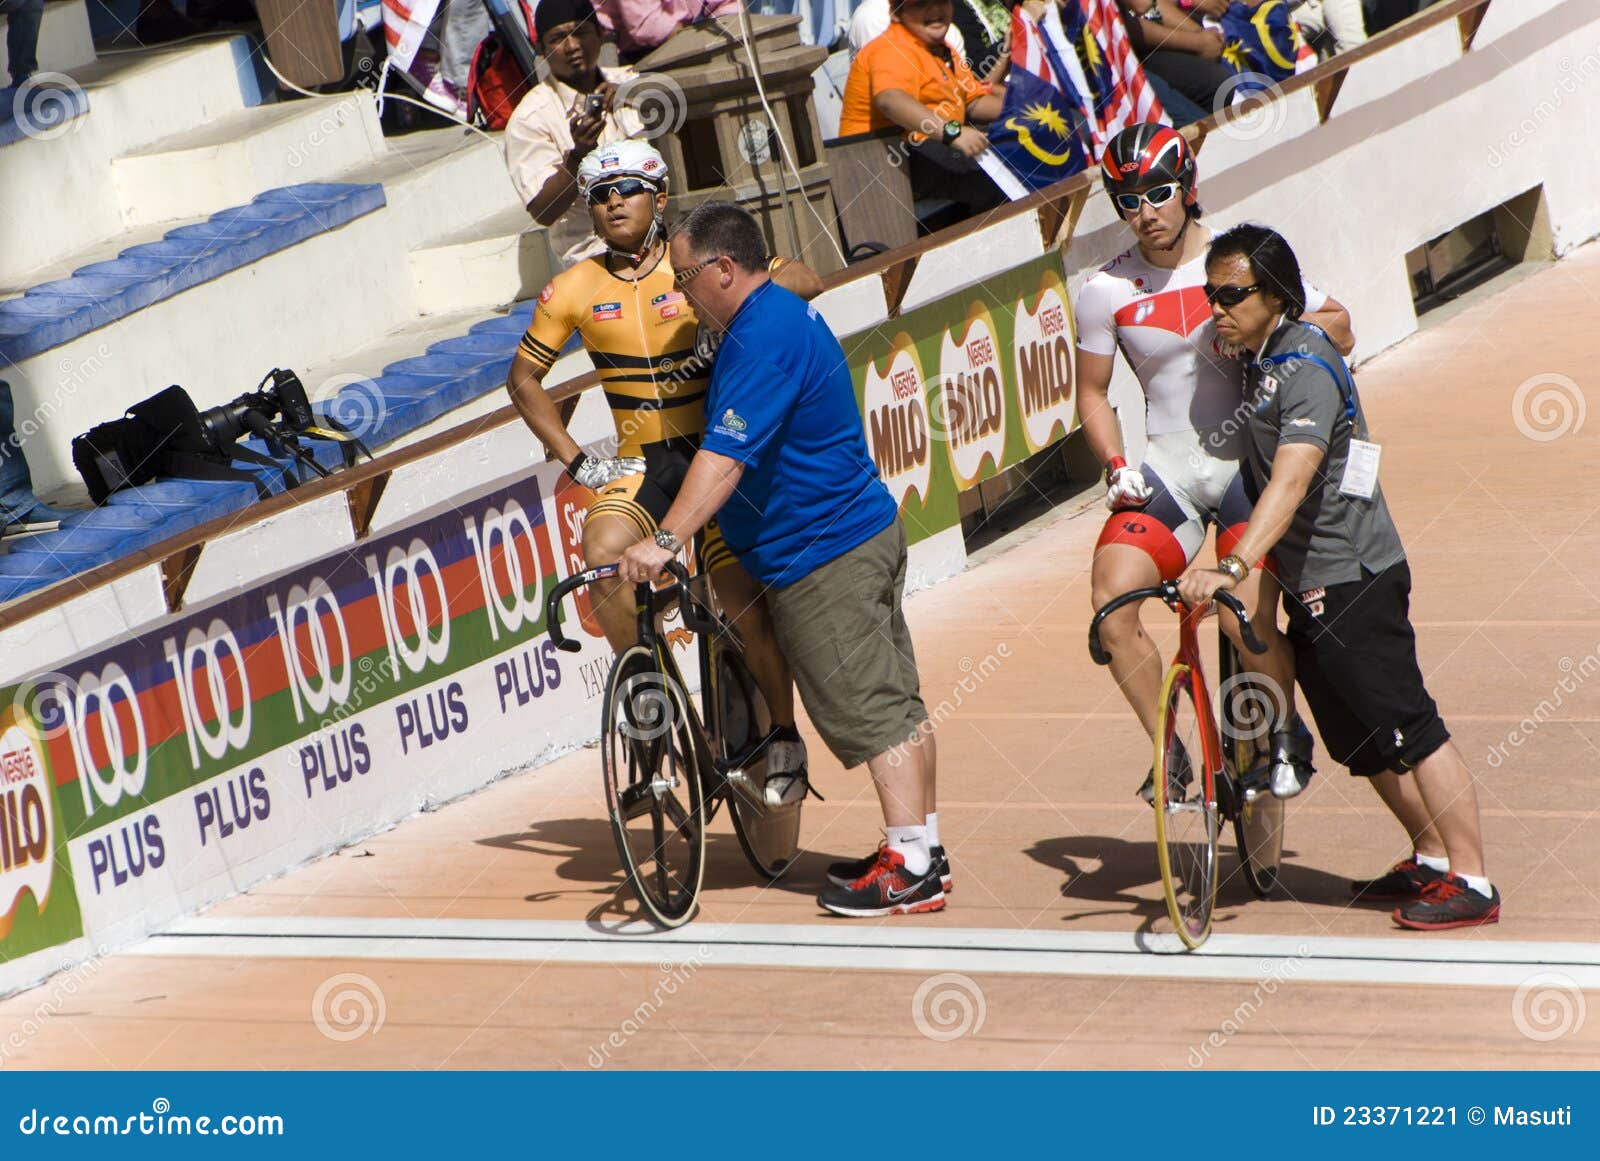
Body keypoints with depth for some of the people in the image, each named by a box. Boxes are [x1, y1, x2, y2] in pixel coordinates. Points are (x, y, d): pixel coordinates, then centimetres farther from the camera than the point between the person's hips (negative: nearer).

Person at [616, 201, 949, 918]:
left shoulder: (763, 340, -22)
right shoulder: (785, 314, 13)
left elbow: (726, 455, -31)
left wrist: (666, 542, -34)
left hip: (821, 560, -11)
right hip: (868, 530, 11)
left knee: (868, 711, -7)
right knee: (894, 701, 14)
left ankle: (911, 871, -5)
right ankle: (923, 848, 21)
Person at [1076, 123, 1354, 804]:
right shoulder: (1108, 290, -1)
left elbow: (1339, 328, 1)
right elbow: (1092, 392, 11)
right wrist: (1115, 466, -5)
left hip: (1246, 462, -2)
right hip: (1166, 471, 2)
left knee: (1245, 617, -19)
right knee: (1113, 608, -17)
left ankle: (1287, 736, 10)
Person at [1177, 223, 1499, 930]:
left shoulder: (1307, 368, -20)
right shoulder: (1263, 359, 10)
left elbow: (1291, 479, -33)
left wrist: (1234, 566, -42)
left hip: (1351, 582, -10)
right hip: (1309, 584, 10)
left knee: (1404, 727, -7)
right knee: (1360, 739, 15)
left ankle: (1472, 884, -4)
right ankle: (1432, 857, 29)